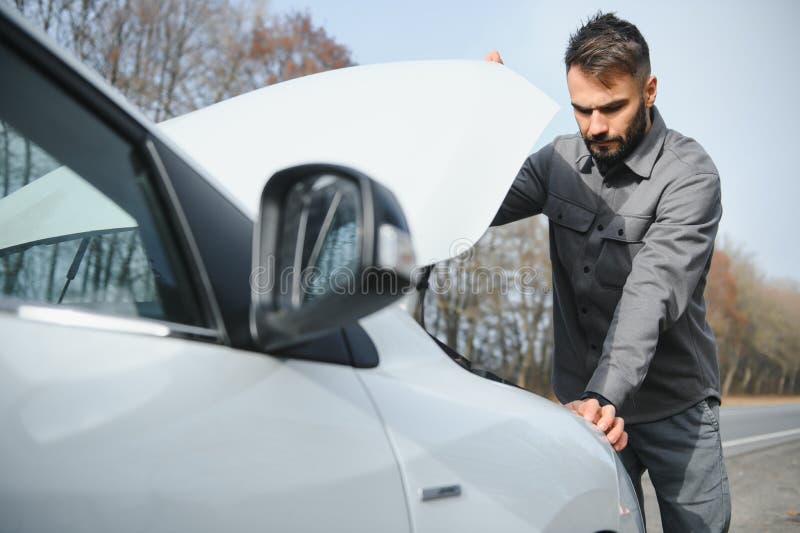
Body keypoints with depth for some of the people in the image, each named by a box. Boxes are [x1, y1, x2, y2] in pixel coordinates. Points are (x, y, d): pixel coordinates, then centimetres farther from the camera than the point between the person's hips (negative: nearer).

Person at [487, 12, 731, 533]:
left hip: (675, 406, -3)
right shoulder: (559, 160, 1)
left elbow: (651, 293, -27)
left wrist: (607, 395, -38)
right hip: (586, 399, 3)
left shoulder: (689, 174, -16)